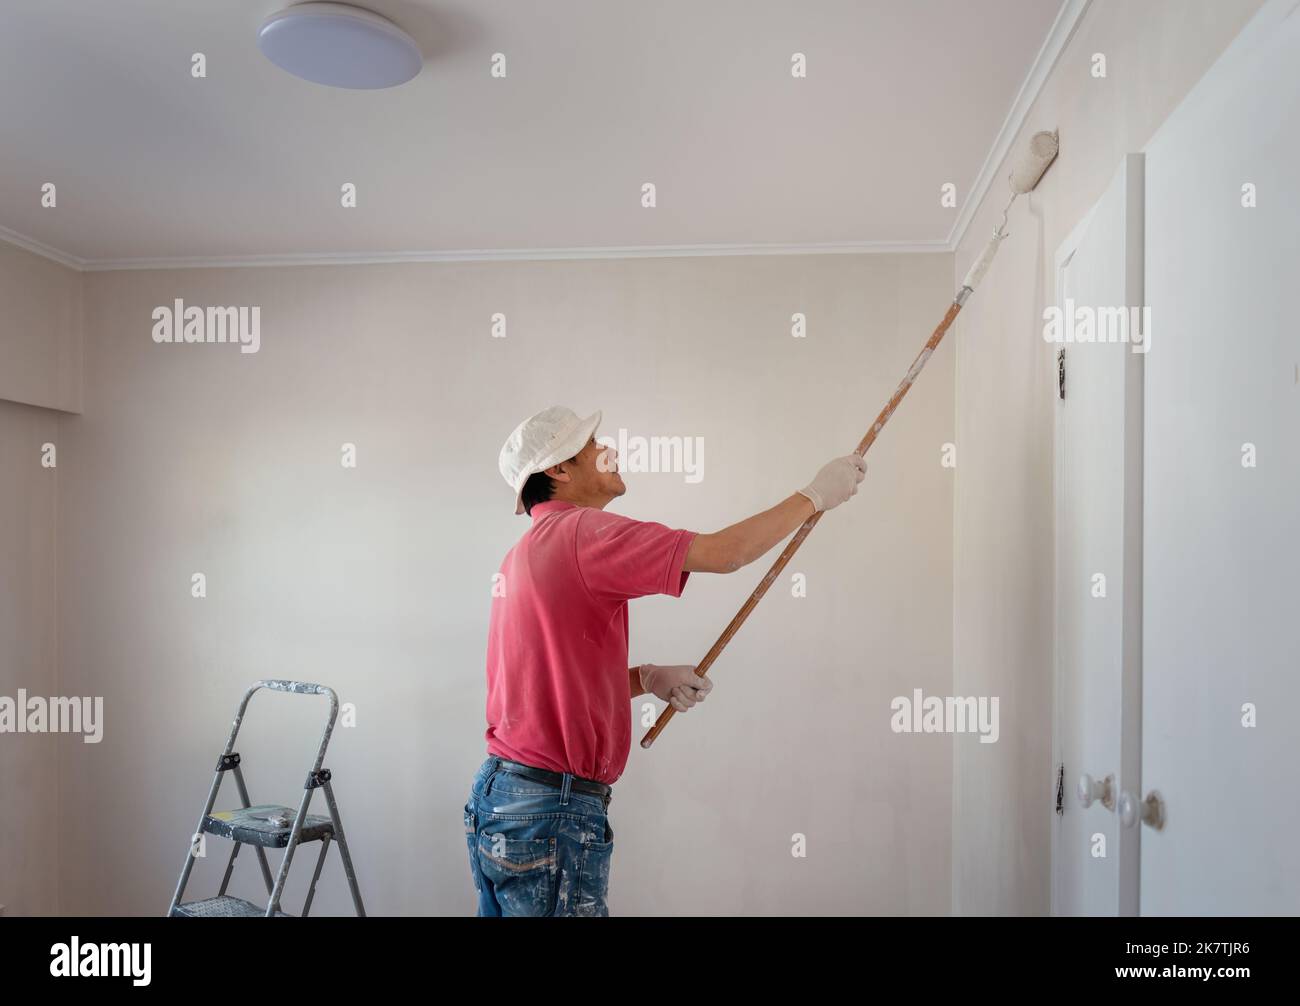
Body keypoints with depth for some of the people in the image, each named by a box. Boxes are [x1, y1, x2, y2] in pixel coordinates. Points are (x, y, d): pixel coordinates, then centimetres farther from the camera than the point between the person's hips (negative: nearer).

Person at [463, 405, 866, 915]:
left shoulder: (523, 555, 13)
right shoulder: (581, 531, -16)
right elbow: (725, 552, -19)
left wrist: (647, 678, 6)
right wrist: (815, 494, -5)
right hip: (552, 813, -9)